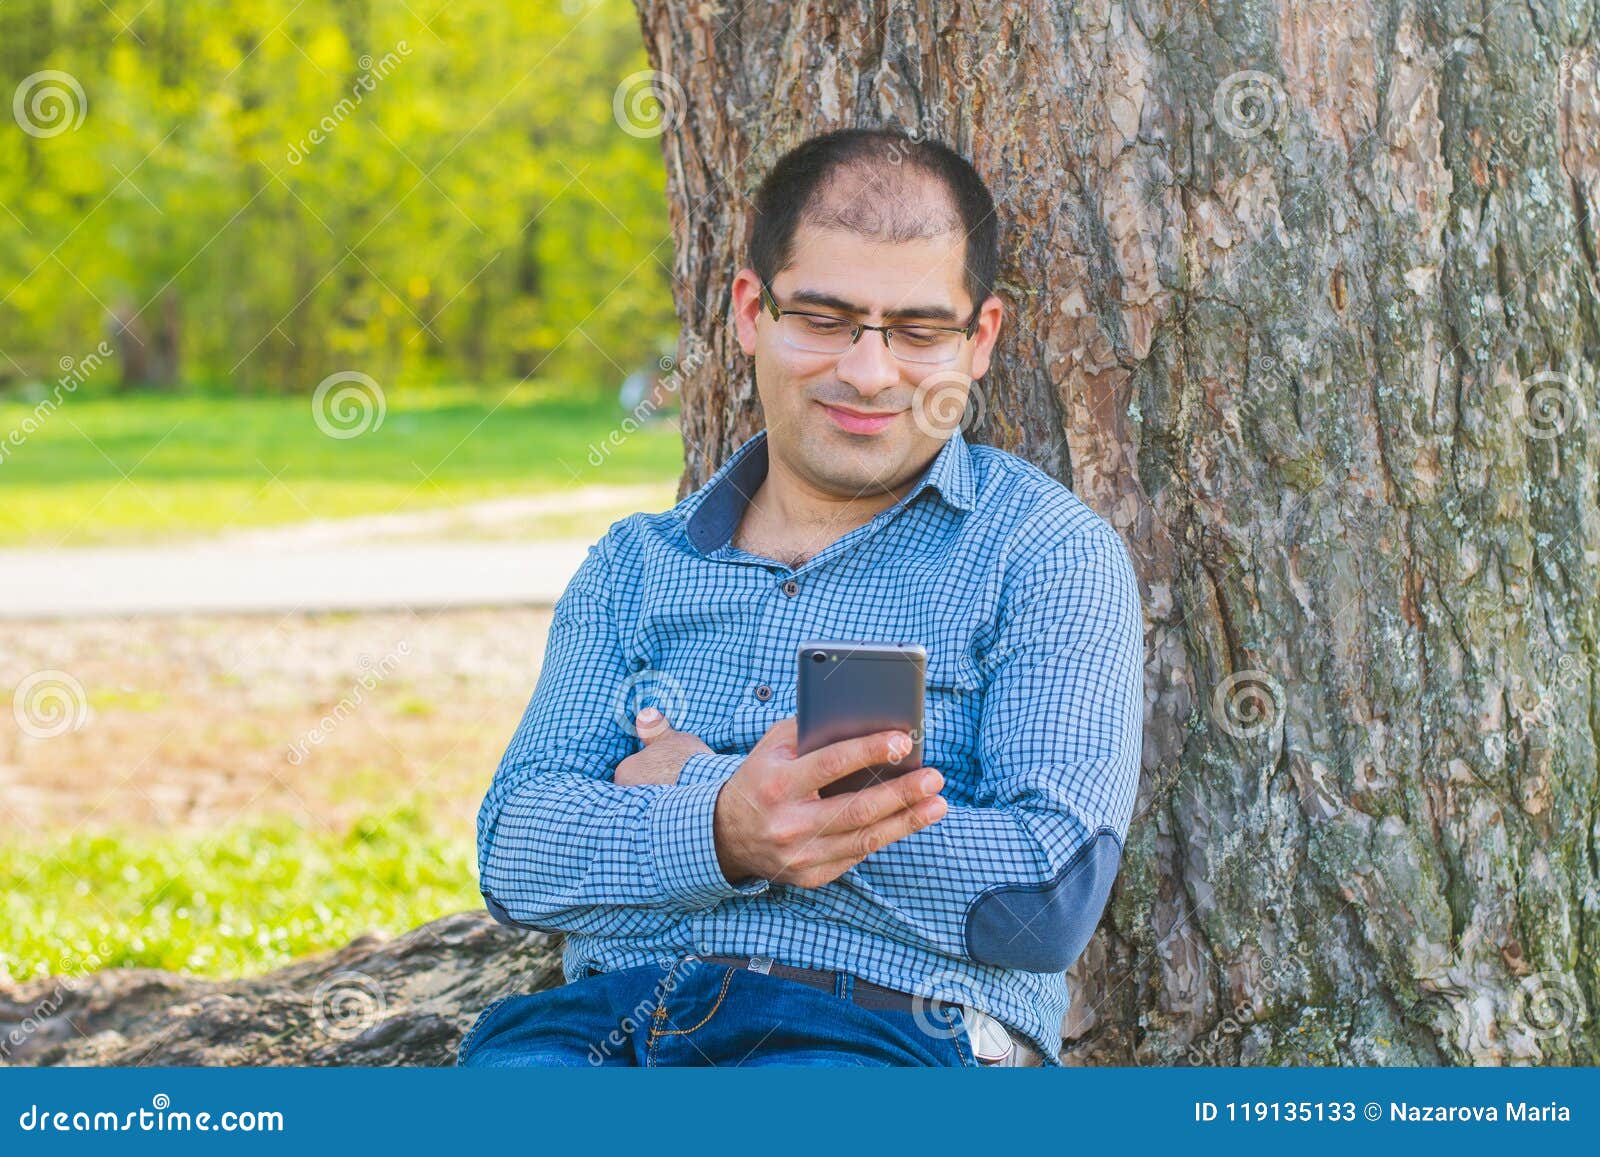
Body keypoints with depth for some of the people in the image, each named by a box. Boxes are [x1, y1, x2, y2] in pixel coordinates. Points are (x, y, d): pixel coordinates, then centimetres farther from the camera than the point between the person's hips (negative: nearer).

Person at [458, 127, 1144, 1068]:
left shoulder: (1051, 556, 6)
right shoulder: (634, 568, 20)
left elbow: (1052, 899, -7)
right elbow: (516, 854, 7)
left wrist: (695, 783, -2)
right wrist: (724, 830, -16)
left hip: (893, 1030, -3)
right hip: (611, 1016, 4)